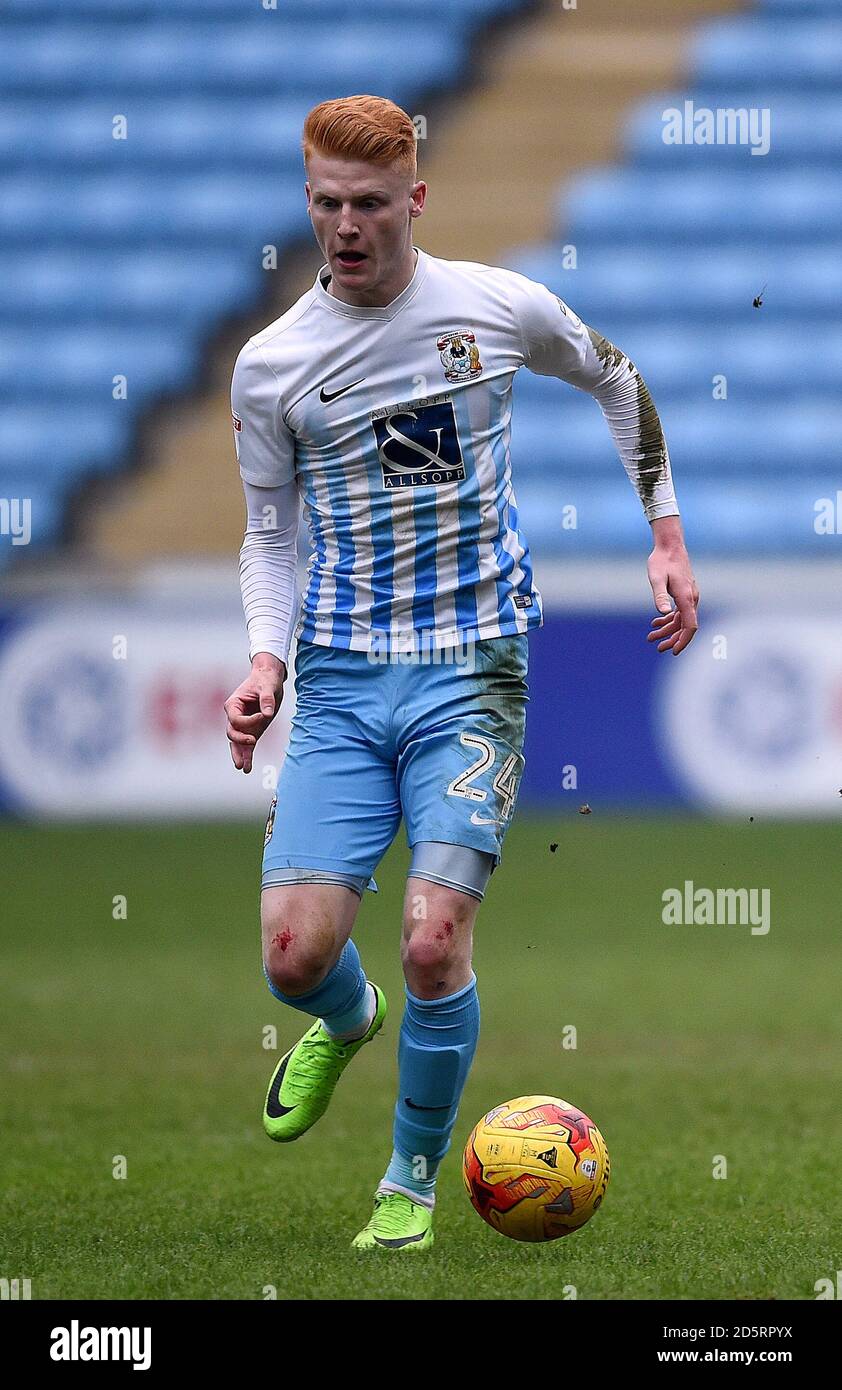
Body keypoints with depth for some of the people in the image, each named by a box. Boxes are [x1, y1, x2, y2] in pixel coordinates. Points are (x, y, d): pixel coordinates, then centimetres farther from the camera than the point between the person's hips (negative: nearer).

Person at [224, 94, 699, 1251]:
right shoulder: (271, 363, 1)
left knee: (434, 944, -16)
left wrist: (667, 540, 17)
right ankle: (347, 1021, 30)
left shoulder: (500, 308, -1)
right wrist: (266, 659, -5)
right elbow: (269, 532, 12)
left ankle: (415, 1181, 8)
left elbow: (619, 384, 18)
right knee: (295, 950, -10)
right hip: (340, 680, 2)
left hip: (471, 671, -2)